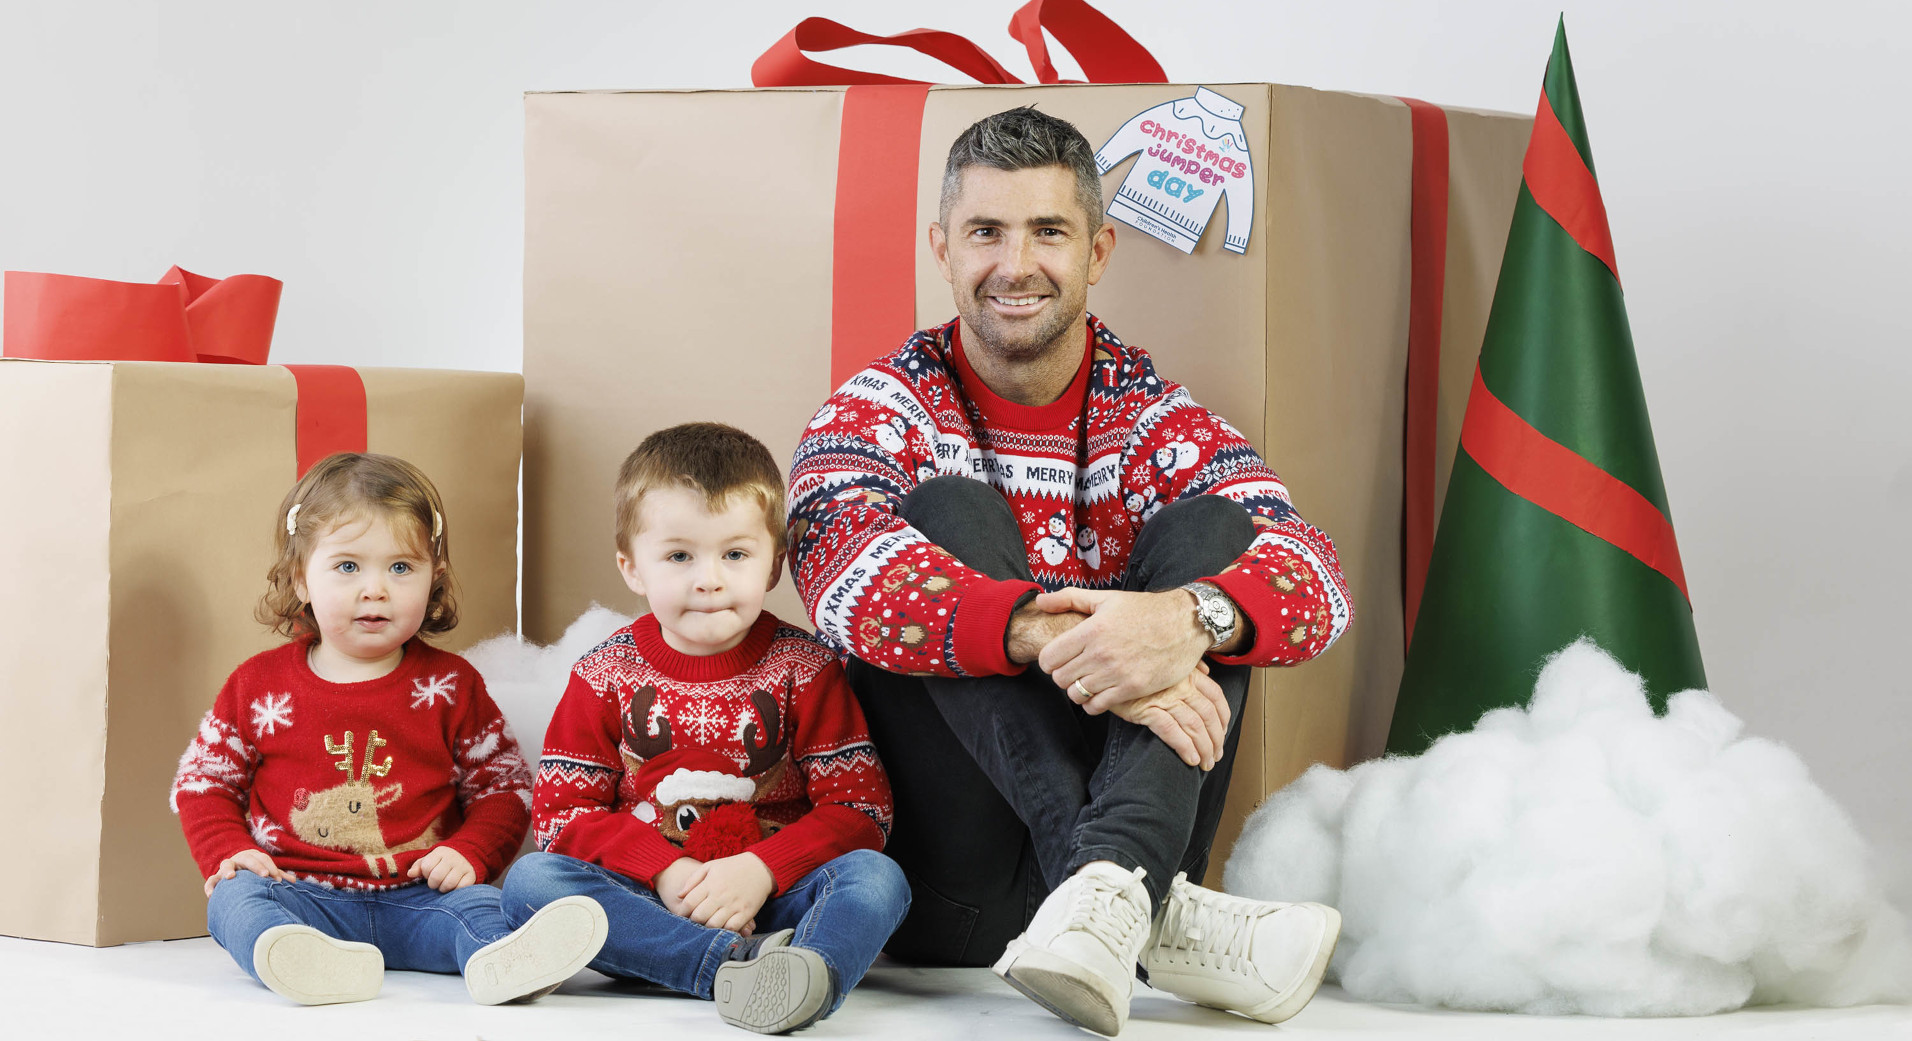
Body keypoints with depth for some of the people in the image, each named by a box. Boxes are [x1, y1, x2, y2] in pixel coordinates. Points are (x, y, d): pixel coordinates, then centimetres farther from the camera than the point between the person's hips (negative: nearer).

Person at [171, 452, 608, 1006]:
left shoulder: (449, 685, 8)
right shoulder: (259, 685, 8)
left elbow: (503, 787, 10)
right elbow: (202, 781, 15)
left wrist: (469, 853, -8)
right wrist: (231, 852, -4)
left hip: (414, 896, 0)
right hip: (300, 893, 0)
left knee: (476, 903, -28)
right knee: (235, 899, -29)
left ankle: (498, 962, -61)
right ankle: (309, 962, -60)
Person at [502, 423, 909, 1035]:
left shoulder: (803, 667, 3)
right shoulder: (607, 675, 6)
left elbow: (860, 808, -3)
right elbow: (562, 810, 1)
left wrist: (760, 870, -19)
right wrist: (664, 872, -15)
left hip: (771, 897, -1)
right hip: (646, 900, 1)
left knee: (877, 877, -28)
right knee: (530, 881, -26)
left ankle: (804, 974, -61)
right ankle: (745, 964, -39)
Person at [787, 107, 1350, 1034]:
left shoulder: (1158, 421, 10)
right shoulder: (882, 408, 6)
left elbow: (1314, 581, -9)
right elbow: (846, 575, -18)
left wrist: (1187, 619, -33)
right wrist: (1050, 638, -35)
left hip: (1119, 814, 2)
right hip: (943, 883, -1)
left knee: (1210, 528, -12)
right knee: (951, 509, -18)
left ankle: (1113, 892, -38)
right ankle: (1151, 918, -36)